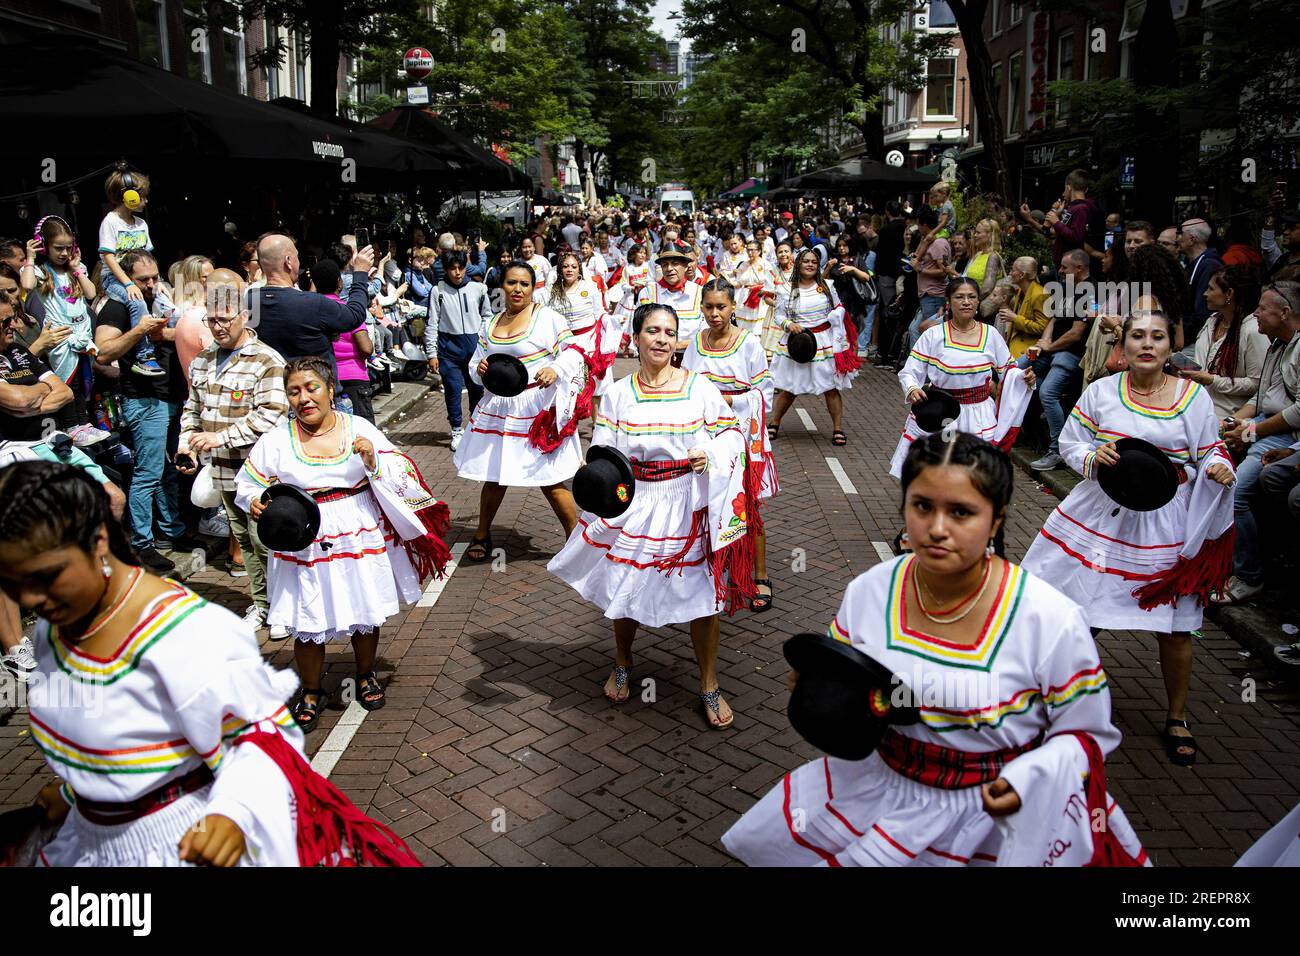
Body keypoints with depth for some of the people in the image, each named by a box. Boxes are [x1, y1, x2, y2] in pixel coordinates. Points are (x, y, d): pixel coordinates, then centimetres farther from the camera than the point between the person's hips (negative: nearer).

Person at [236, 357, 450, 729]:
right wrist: (254, 504, -15)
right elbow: (247, 484, 6)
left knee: (365, 614, 16)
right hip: (304, 546, -1)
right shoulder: (276, 440, -4)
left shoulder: (360, 429, -3)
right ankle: (311, 693, 31)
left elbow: (400, 478, -2)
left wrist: (374, 463, -21)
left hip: (360, 540, 1)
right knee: (307, 625, 6)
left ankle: (366, 675, 43)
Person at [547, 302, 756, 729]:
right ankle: (622, 665, 41)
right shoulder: (619, 393, 1)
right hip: (634, 505, 1)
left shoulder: (700, 387, -1)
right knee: (624, 590, 12)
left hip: (689, 506, -1)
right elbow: (602, 450, 1)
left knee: (701, 597, 2)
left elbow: (730, 435, 1)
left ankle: (709, 687, 21)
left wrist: (710, 456, -19)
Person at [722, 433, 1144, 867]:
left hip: (996, 803, -3)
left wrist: (1026, 781, -23)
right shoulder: (867, 592, -9)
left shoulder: (1053, 621, -20)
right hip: (884, 781, 3)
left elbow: (1086, 733, -7)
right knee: (763, 841, 3)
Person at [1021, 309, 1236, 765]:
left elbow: (1209, 452, 3)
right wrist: (1092, 457, -16)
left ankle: (1177, 718, 25)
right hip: (1102, 513, 1)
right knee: (1078, 610, 8)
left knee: (1174, 625, 4)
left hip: (1165, 522, -1)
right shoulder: (1101, 391, -1)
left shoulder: (1194, 397, -2)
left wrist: (1220, 468, -19)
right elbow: (1069, 441, 4)